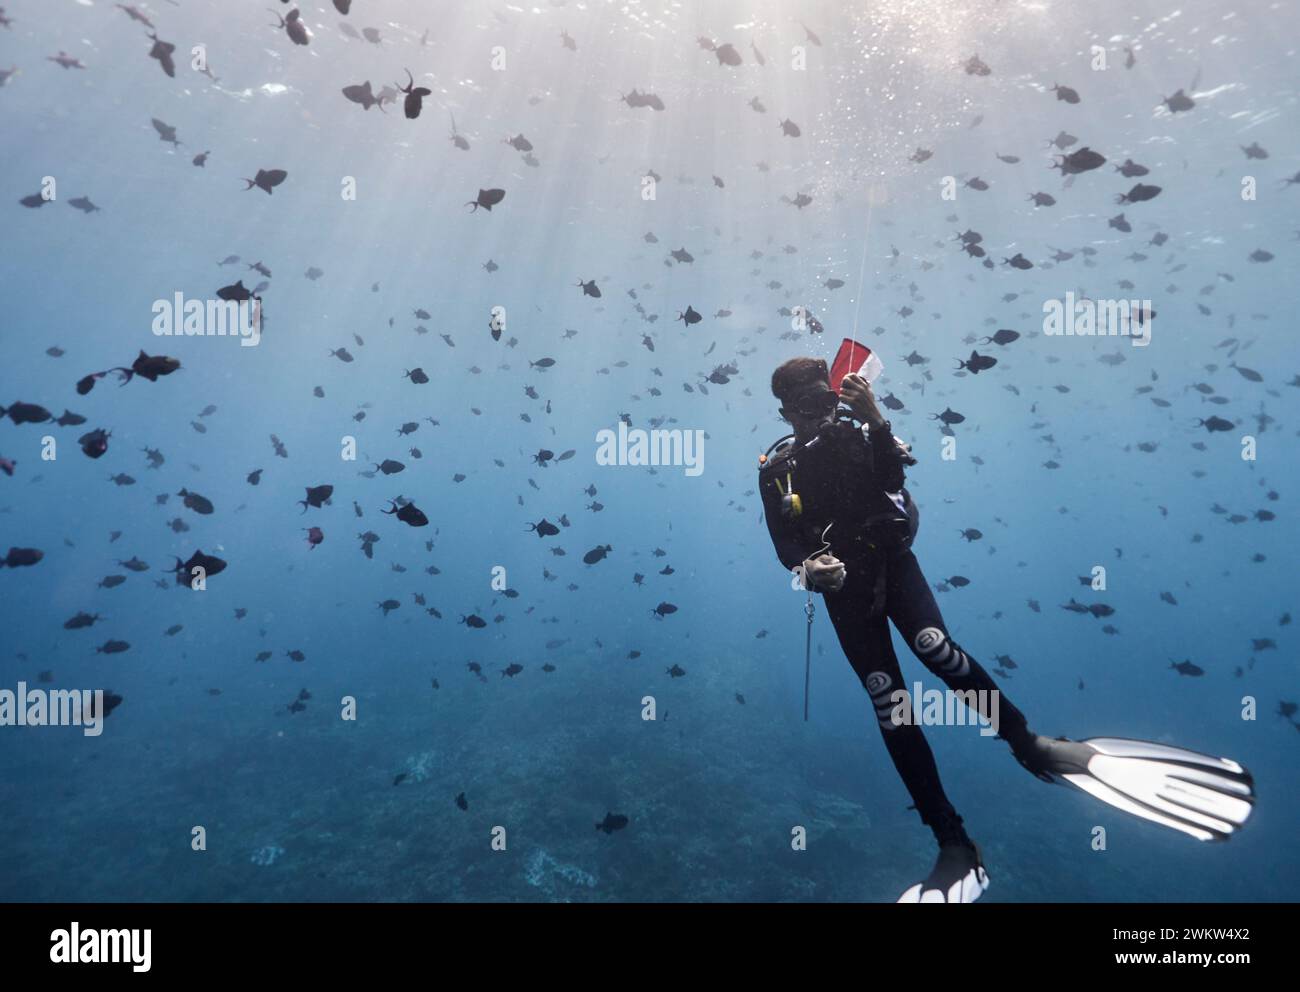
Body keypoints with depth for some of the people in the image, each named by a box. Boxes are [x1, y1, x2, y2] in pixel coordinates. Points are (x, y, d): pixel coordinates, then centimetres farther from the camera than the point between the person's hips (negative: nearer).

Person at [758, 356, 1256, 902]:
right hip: (843, 586, 0)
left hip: (889, 559, 0)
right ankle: (955, 845, -2)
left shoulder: (858, 433, 5)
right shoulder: (776, 469, 4)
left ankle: (1031, 746, -4)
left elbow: (894, 471, -15)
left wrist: (875, 420, -29)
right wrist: (809, 567, -20)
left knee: (933, 646, -27)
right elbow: (786, 546, 1)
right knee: (886, 699, -6)